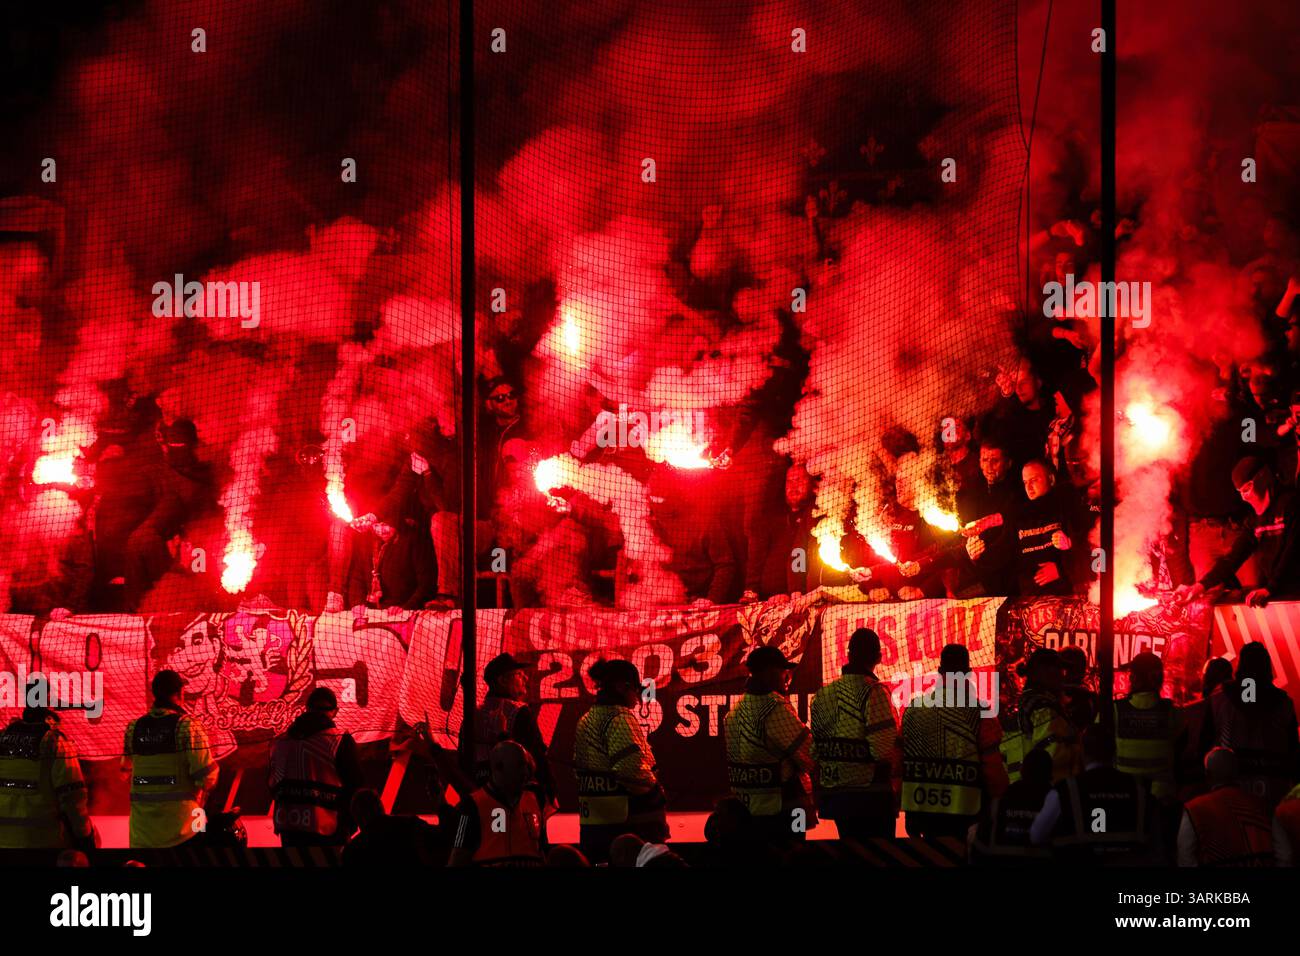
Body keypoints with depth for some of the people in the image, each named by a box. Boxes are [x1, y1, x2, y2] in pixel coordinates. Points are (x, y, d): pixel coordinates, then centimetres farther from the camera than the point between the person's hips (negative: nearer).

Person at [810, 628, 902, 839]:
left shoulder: (822, 695, 7)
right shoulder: (874, 693, -12)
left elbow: (815, 751, 8)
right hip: (871, 795, -6)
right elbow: (884, 749, -20)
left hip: (833, 795, 6)